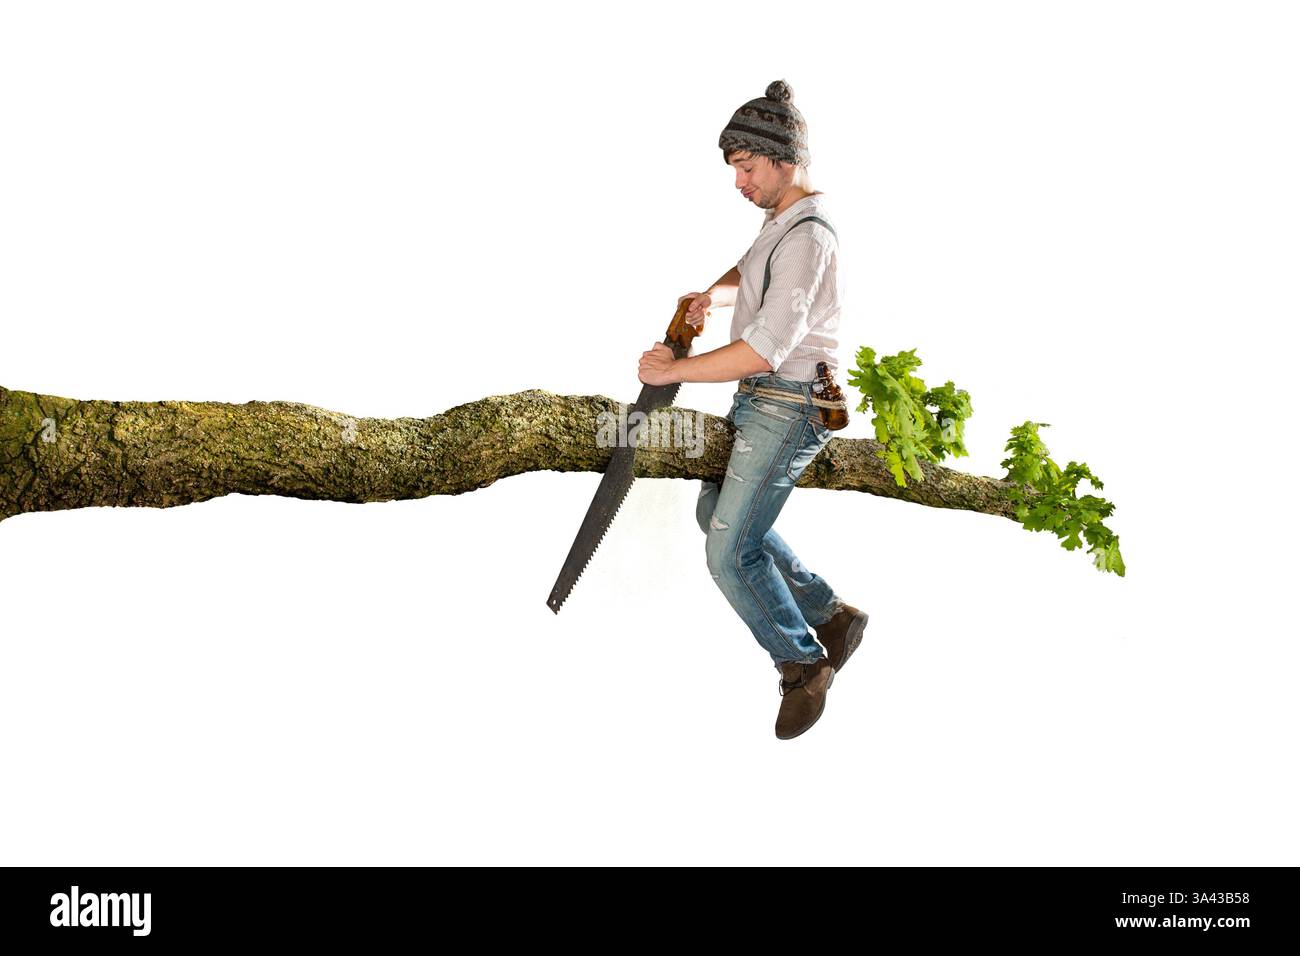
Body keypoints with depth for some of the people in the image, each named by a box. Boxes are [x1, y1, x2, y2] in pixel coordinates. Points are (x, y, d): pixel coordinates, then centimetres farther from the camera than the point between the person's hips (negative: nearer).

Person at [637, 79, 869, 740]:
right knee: (716, 513, 17)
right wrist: (713, 294, 9)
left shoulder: (807, 237, -21)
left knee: (730, 552, -8)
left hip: (787, 407, -10)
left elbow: (765, 349, -27)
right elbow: (751, 270, 32)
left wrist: (672, 370, -19)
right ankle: (831, 616, 25)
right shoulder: (781, 219, 10)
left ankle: (804, 663, 13)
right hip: (758, 400, 10)